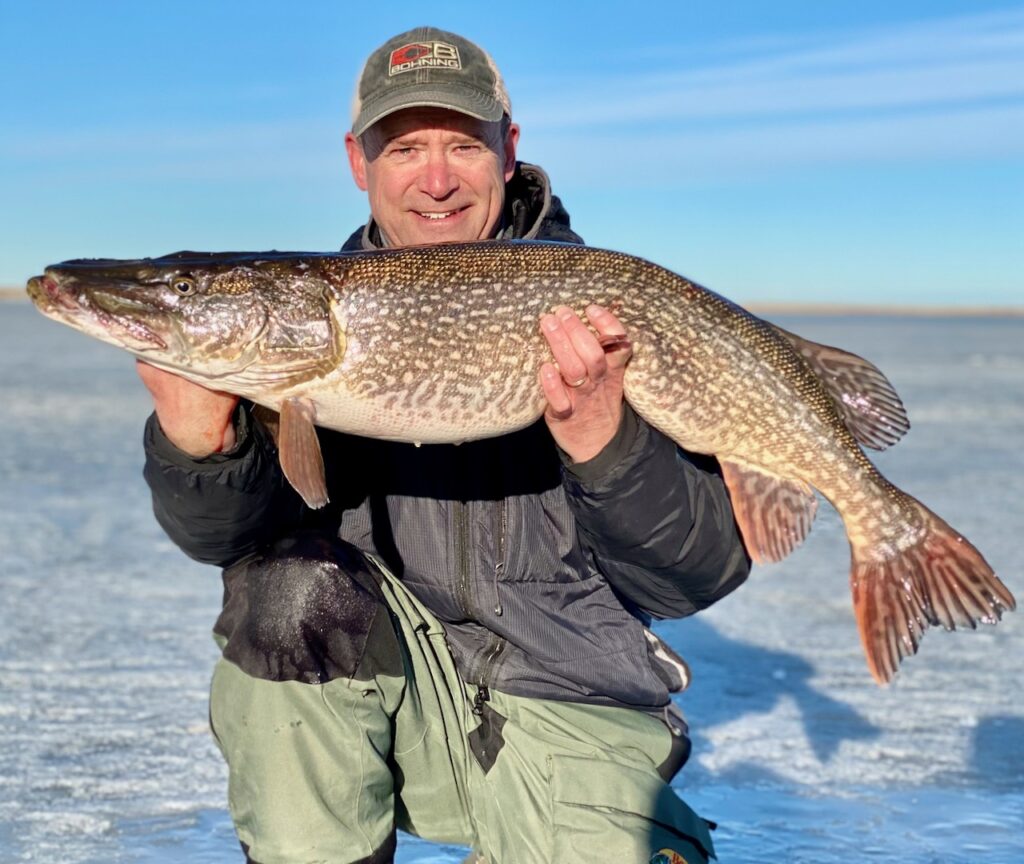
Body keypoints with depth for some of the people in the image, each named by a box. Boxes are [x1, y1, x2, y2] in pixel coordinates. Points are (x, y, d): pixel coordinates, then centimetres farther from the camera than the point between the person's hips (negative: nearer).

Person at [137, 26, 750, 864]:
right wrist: (199, 439, -35)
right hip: (359, 692, 2)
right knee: (293, 580, -23)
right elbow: (225, 534, -13)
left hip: (571, 713, -1)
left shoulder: (604, 309, -7)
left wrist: (601, 440, -33)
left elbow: (697, 577, -15)